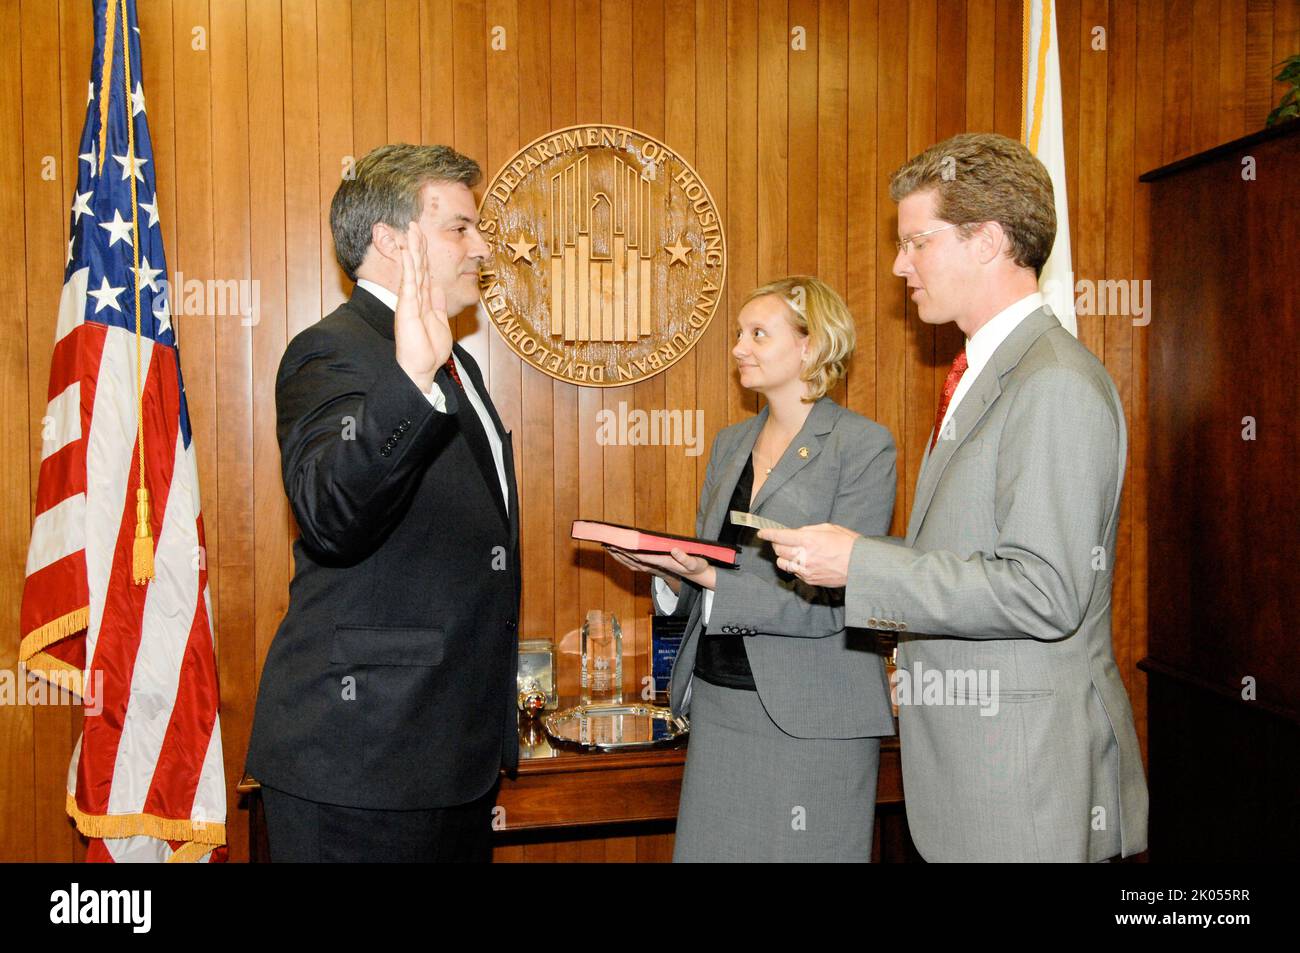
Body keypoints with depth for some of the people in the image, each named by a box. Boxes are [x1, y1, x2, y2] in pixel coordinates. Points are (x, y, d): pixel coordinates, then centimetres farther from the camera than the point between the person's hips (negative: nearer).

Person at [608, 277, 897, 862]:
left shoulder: (863, 445, -9)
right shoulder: (729, 444, 11)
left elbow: (833, 602, -15)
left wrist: (714, 580, -23)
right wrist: (673, 574, -5)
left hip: (810, 719, -6)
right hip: (717, 699, 6)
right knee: (708, 847, 12)